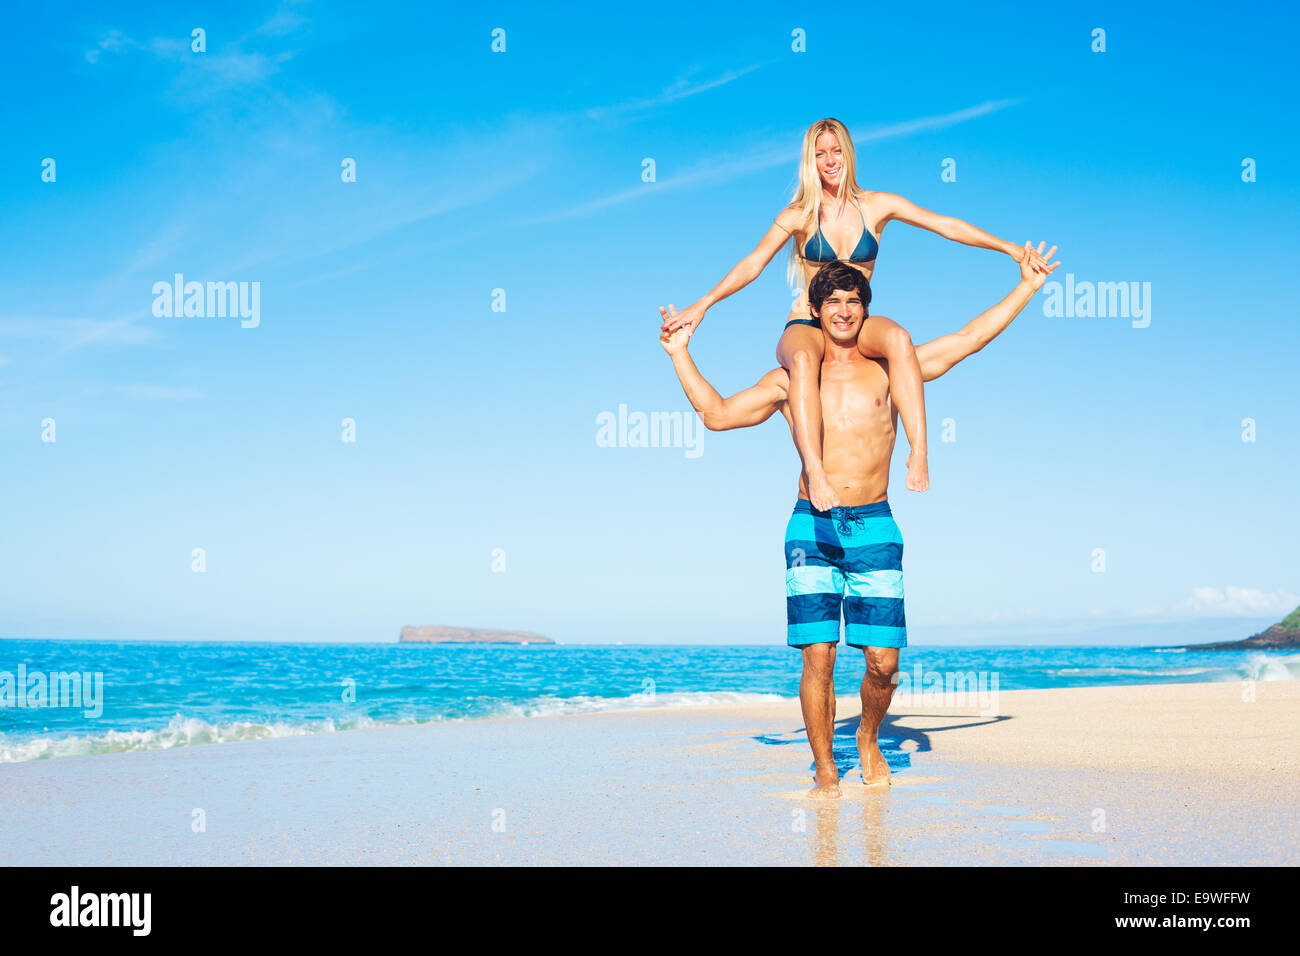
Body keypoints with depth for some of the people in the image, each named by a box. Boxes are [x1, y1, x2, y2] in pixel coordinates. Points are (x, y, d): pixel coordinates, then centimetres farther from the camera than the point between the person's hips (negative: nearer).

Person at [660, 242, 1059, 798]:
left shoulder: (888, 372, 11)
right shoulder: (790, 380, 11)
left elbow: (967, 340, 12)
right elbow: (717, 414, 15)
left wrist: (1025, 288, 12)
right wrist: (680, 353, 12)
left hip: (874, 528, 1)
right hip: (812, 527, -1)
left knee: (883, 660, -3)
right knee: (818, 656, -8)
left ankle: (869, 740, 26)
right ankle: (825, 770, 7)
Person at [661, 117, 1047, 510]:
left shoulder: (876, 206, 8)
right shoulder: (799, 215, 3)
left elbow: (947, 226, 7)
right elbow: (752, 264, -4)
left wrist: (1011, 248, 3)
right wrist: (702, 305, -16)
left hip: (859, 327, 2)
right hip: (807, 327, -2)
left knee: (898, 337, -35)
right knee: (803, 359, -39)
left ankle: (919, 452, -40)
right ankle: (815, 473, -50)